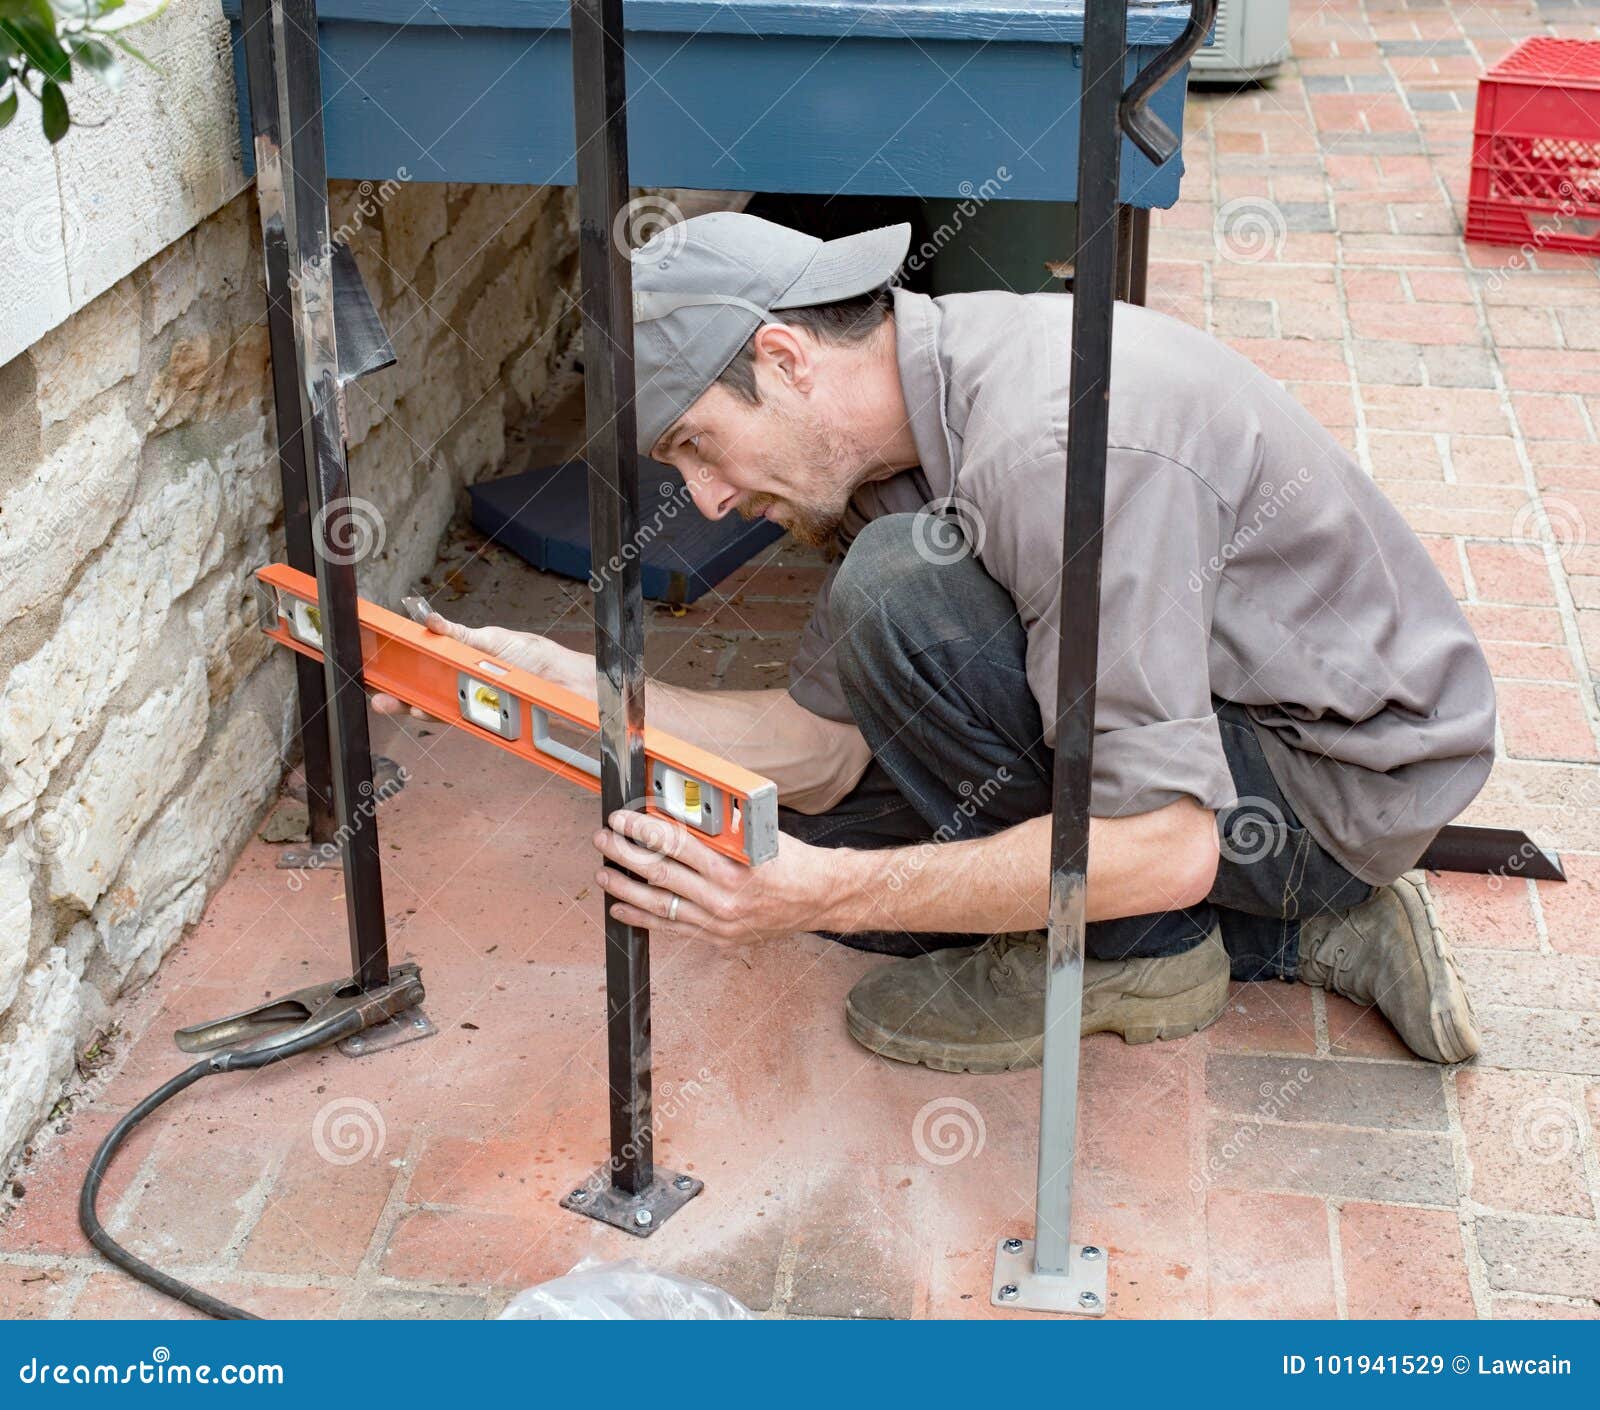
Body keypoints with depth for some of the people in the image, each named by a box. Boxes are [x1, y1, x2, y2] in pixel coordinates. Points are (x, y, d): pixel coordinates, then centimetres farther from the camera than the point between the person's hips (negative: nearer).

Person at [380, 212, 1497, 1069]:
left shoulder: (1052, 444, -31)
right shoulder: (908, 425, 0)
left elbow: (1164, 845, -33)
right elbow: (827, 746, 1)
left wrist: (825, 894, -35)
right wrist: (564, 683, -9)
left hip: (1355, 777, -10)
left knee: (901, 587, -25)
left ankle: (1131, 953, -4)